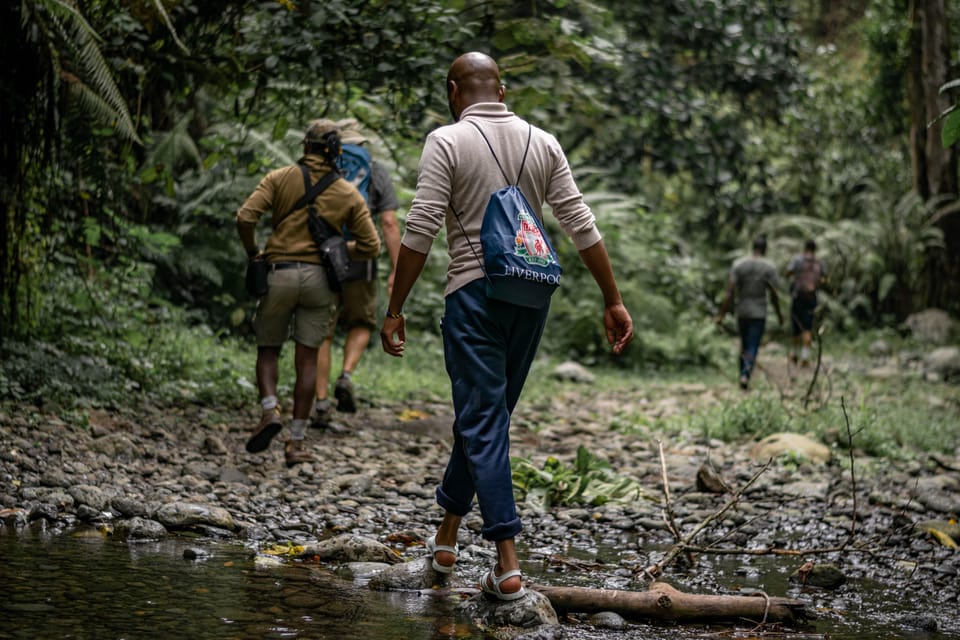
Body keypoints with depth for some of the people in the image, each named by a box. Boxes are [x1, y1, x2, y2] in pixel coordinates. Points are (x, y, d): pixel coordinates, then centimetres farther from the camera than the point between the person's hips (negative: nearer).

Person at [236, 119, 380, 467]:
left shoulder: (280, 178, 1)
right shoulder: (348, 193, 6)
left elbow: (245, 218, -10)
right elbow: (370, 246, 4)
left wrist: (252, 252, 6)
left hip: (280, 272, -1)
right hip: (320, 278, 1)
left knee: (268, 349, 16)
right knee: (306, 360, 6)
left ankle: (270, 409, -9)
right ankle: (296, 441, 4)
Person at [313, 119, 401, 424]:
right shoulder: (376, 172, 7)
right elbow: (389, 223, -3)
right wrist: (395, 270, -3)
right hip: (358, 262, -1)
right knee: (361, 324, 20)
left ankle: (321, 403, 3)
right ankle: (346, 377, -4)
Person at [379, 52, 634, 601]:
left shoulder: (447, 141, -5)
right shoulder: (543, 143, 8)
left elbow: (421, 231, -11)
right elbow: (582, 226, 3)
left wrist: (395, 309, -7)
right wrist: (614, 300, 6)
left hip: (474, 291, -5)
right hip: (532, 293, 5)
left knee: (484, 422, -3)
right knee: (485, 413, 18)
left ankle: (508, 563, -10)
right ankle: (449, 528, 30)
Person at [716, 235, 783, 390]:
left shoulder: (738, 264, -3)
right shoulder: (769, 267, -7)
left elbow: (730, 292, -9)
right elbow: (773, 294, -6)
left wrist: (721, 314, -6)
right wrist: (779, 314, 8)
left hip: (742, 312, 2)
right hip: (759, 313, -2)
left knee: (744, 346, 19)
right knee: (753, 348, -2)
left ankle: (743, 375, 24)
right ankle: (746, 374, -23)